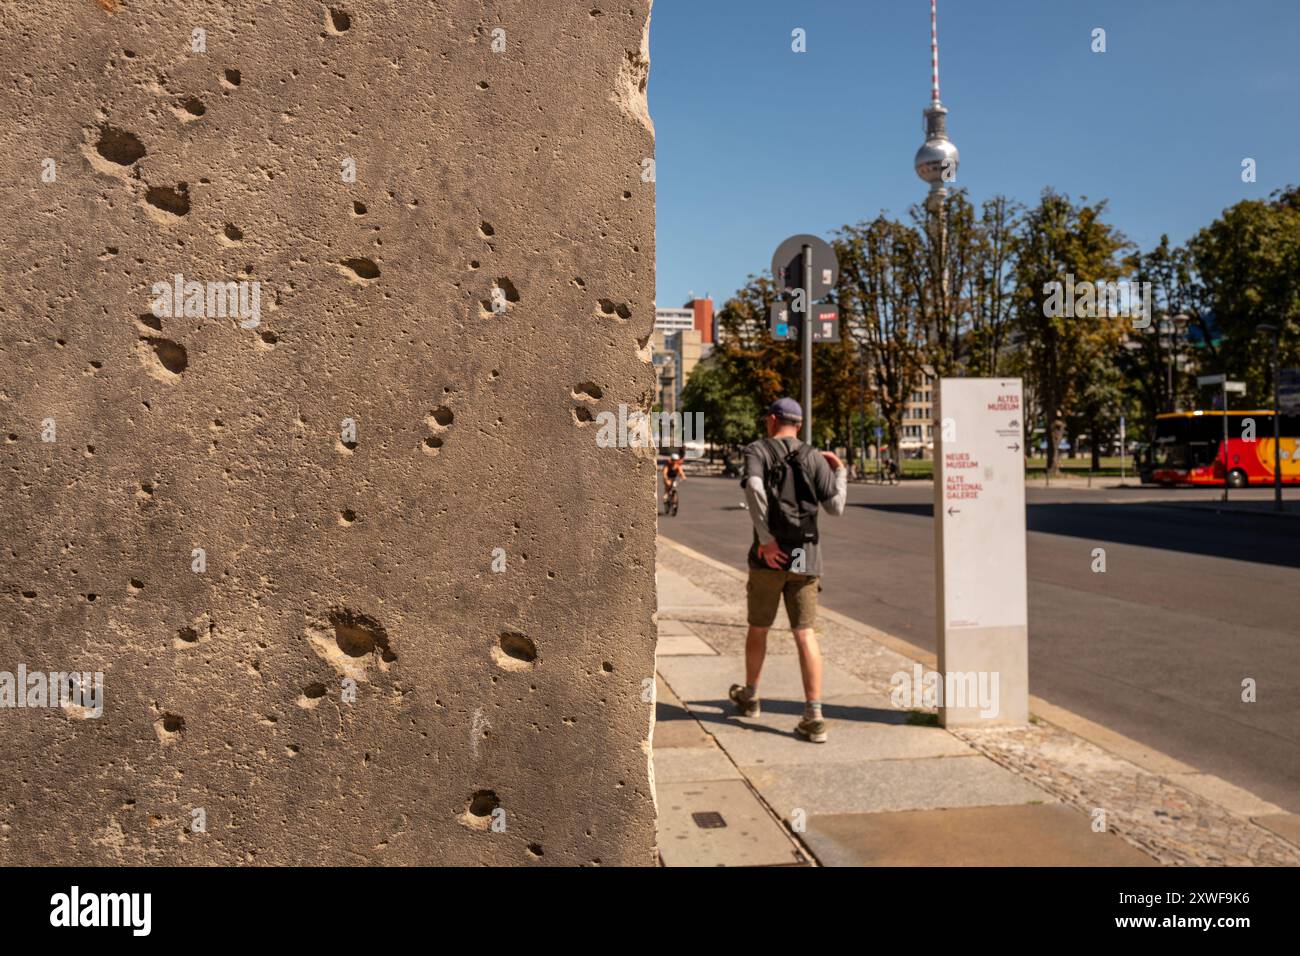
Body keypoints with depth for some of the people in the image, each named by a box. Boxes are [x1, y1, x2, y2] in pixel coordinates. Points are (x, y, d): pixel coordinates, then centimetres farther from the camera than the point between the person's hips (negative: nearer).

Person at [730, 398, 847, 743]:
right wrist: (840, 471, 17)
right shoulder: (815, 458, 6)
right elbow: (835, 506, 0)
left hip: (769, 558, -2)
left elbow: (753, 486, -21)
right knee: (805, 633, 0)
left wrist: (766, 539, -19)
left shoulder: (758, 450, 0)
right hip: (806, 558, 2)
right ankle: (813, 717, -8)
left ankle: (749, 696, 36)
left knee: (758, 627, 17)